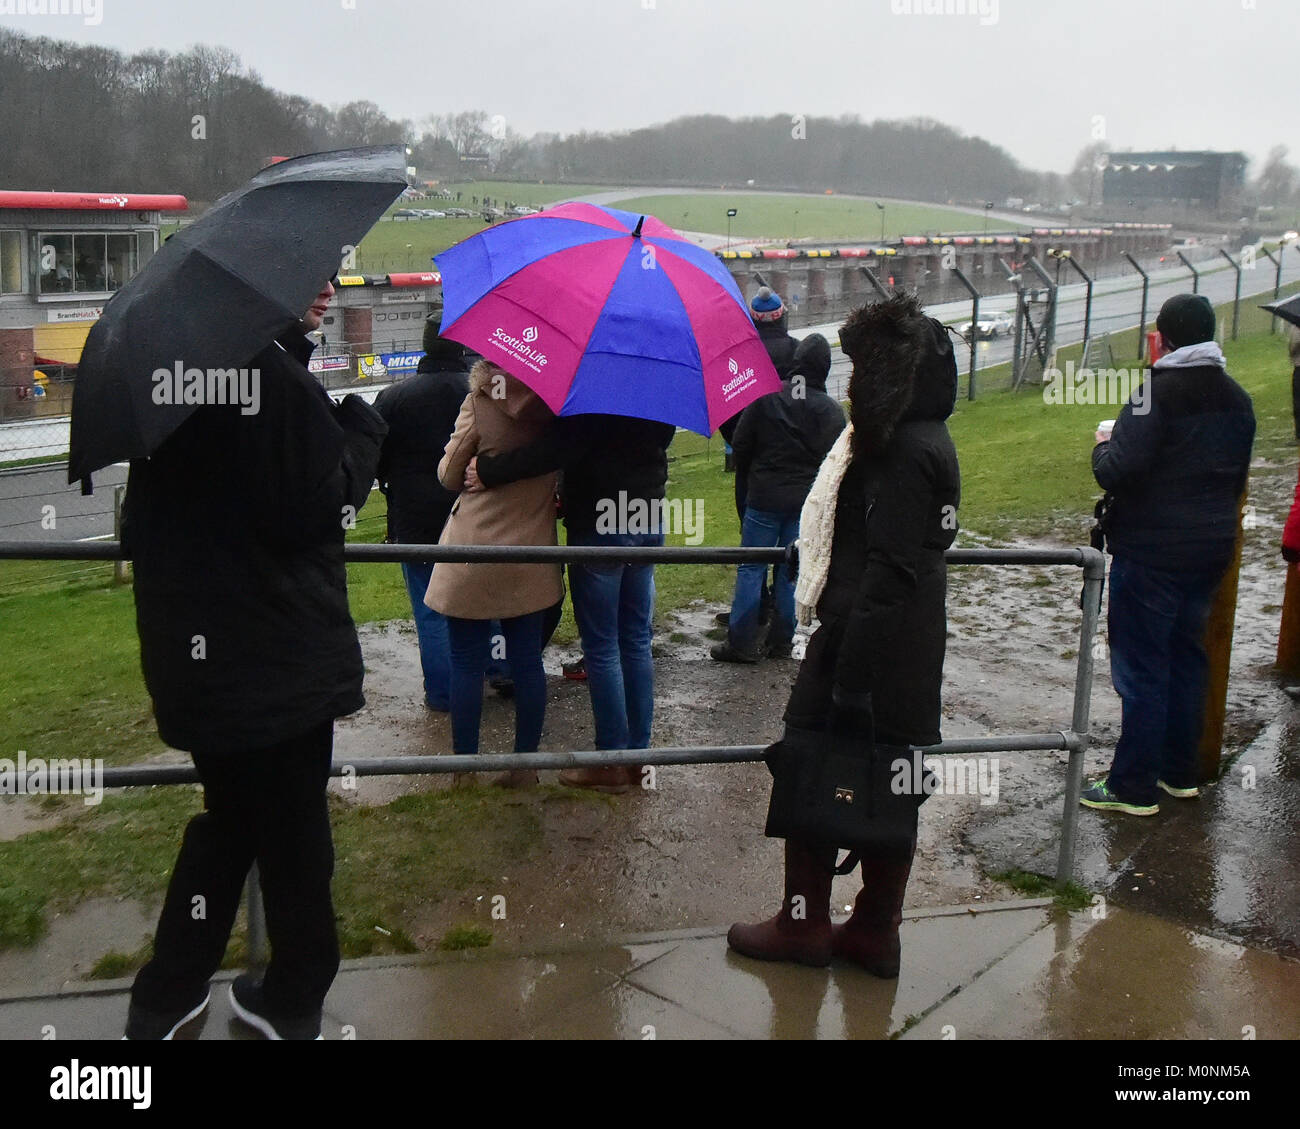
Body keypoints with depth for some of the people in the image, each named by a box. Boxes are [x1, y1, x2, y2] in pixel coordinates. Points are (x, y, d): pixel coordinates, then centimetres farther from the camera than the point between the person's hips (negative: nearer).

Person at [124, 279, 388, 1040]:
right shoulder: (275, 378, -22)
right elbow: (322, 504, -20)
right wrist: (362, 428, -3)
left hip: (203, 650, 9)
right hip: (273, 652, -9)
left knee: (234, 815, 24)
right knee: (292, 830, 10)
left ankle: (167, 996, 32)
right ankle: (294, 1002, 29)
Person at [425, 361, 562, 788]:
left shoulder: (479, 399, -10)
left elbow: (450, 476, -2)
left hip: (473, 553, -3)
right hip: (531, 551, 4)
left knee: (467, 663, 6)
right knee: (527, 660, 11)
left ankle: (464, 768, 14)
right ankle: (525, 764, 19)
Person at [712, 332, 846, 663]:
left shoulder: (766, 397, -4)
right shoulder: (831, 411, -2)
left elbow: (741, 444, 0)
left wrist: (748, 480, 16)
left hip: (764, 498, -1)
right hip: (808, 501, 2)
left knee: (751, 569, 4)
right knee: (792, 572, 9)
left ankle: (742, 642, 4)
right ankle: (780, 642, 15)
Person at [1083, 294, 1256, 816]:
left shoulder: (1158, 393, -17)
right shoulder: (1237, 398, 9)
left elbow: (1117, 472, -23)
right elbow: (1239, 477, 17)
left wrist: (1103, 446, -4)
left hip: (1151, 552, -8)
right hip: (1212, 549, 8)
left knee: (1142, 666, -1)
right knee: (1187, 656, 18)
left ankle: (1134, 787, 6)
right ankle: (1179, 773, 28)